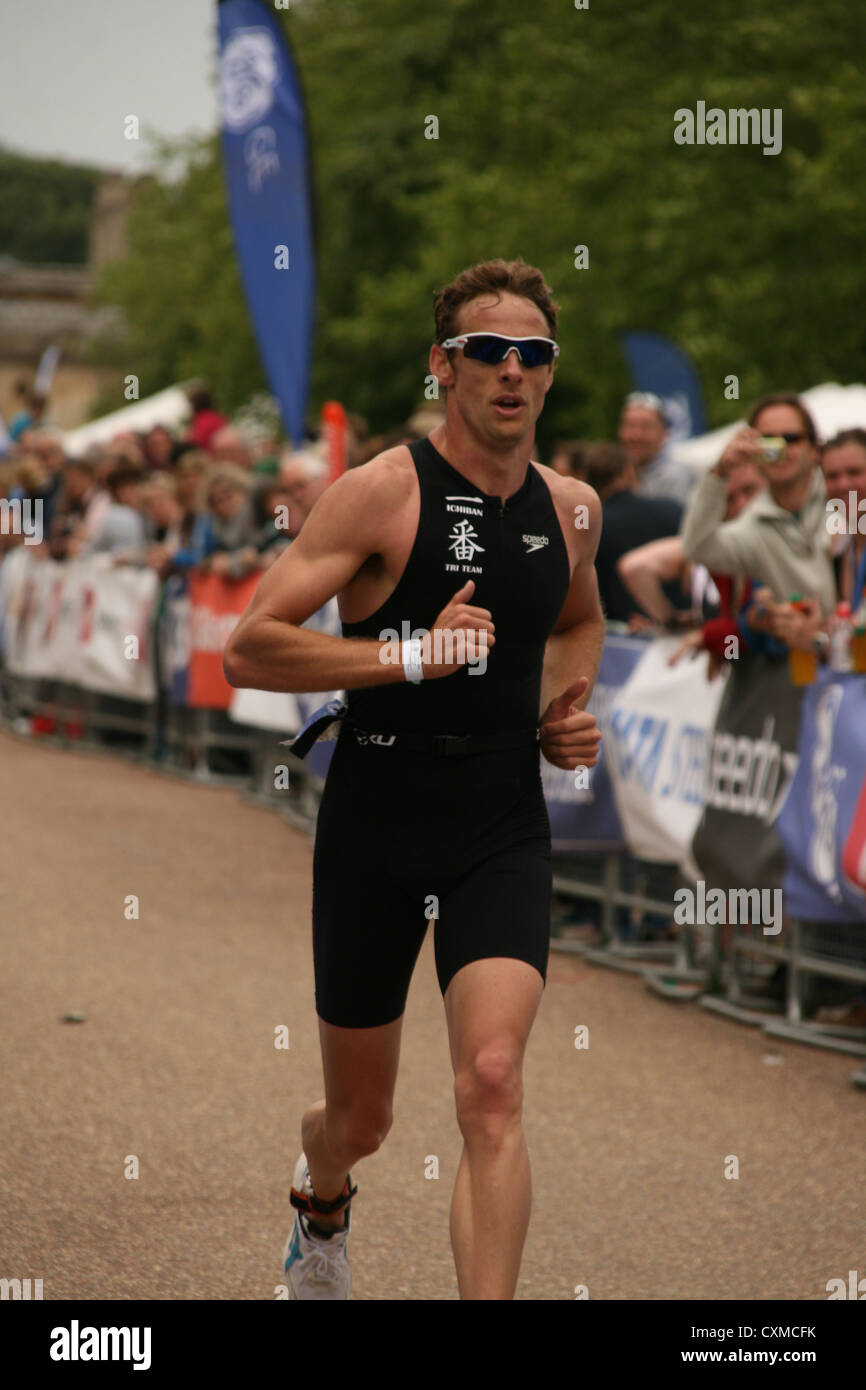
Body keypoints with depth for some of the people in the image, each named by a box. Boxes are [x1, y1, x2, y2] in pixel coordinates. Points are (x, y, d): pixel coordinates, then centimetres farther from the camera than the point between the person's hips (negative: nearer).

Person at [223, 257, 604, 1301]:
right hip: (375, 827, -2)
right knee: (361, 1118, 12)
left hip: (504, 831, 2)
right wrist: (413, 654, -22)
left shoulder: (573, 508, 6)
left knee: (491, 1080, -20)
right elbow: (247, 650, -17)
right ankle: (321, 1204, 50)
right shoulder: (381, 491, -11)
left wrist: (564, 716, 11)